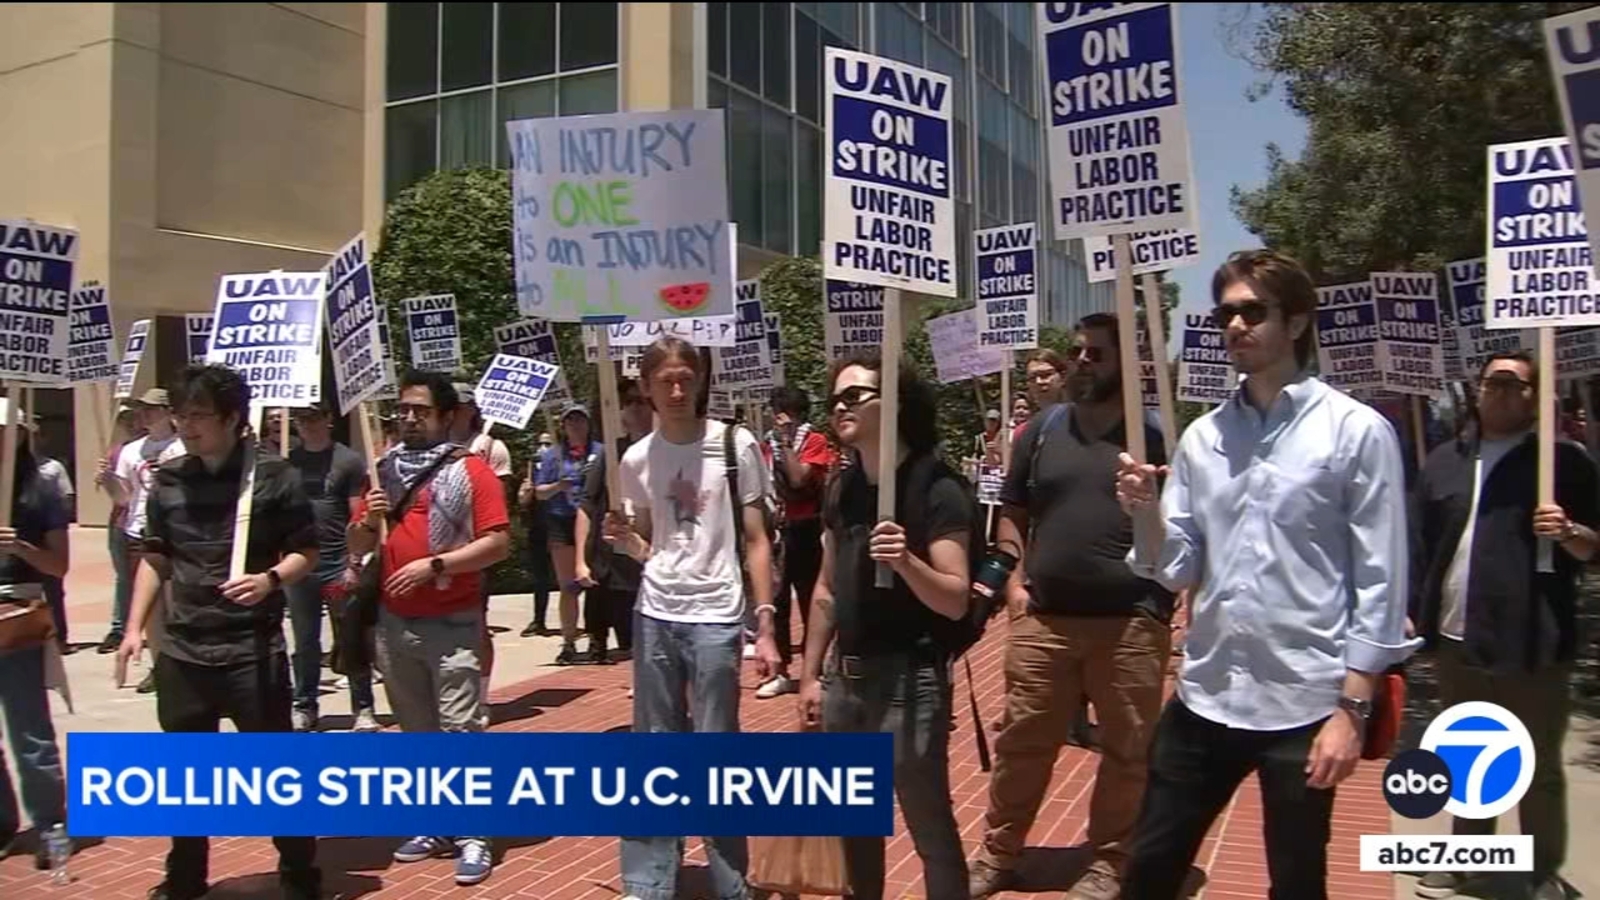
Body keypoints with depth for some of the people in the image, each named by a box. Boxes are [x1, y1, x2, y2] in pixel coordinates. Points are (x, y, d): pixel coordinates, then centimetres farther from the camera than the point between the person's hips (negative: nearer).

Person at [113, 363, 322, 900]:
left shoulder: (272, 474, -7)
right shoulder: (167, 479, 5)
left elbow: (306, 551, -3)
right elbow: (155, 558, 15)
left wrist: (271, 579, -22)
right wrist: (135, 627, 9)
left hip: (253, 649, -4)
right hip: (181, 650, 4)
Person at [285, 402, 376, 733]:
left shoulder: (349, 461, -3)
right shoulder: (287, 460, 7)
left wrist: (354, 563, -10)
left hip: (338, 564, -3)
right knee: (305, 642, 13)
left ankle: (363, 709, 8)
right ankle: (304, 707, 24)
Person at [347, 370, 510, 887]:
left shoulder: (471, 470, -5)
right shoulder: (385, 470, 11)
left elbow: (498, 543, -13)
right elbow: (357, 547, 15)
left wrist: (433, 564, -19)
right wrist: (368, 522, -7)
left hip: (454, 623, -6)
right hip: (394, 623, 6)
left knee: (460, 730, -5)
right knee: (416, 731, 14)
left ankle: (474, 837, 1)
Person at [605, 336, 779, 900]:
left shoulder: (735, 446, -3)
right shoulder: (637, 458, 6)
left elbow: (755, 540, -2)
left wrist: (766, 626, -8)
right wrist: (624, 542, -9)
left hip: (715, 617, -3)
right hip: (654, 615, 3)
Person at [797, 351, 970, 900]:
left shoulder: (936, 490, -14)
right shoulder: (843, 489, 7)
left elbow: (955, 601, -18)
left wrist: (907, 562, -35)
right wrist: (810, 674, 13)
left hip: (909, 680, -7)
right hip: (846, 678, 7)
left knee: (929, 826, 1)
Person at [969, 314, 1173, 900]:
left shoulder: (1153, 436, 0)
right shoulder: (1042, 430, 9)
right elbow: (1012, 513, 14)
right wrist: (1015, 580, 4)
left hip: (1131, 622, -2)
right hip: (1043, 618, 2)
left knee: (1126, 751, 9)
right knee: (1021, 742, 9)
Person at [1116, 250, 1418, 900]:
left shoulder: (1357, 431, -6)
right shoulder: (1202, 437, 6)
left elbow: (1380, 581, -7)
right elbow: (1176, 570, 5)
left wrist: (1352, 707, -11)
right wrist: (1145, 513, -15)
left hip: (1304, 704, -4)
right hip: (1204, 698, 4)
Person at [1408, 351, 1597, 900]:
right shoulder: (1444, 461, 11)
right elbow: (1419, 542, 11)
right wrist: (1409, 610, 4)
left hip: (1531, 644, -4)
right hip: (1456, 640, 4)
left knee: (1539, 770, 8)